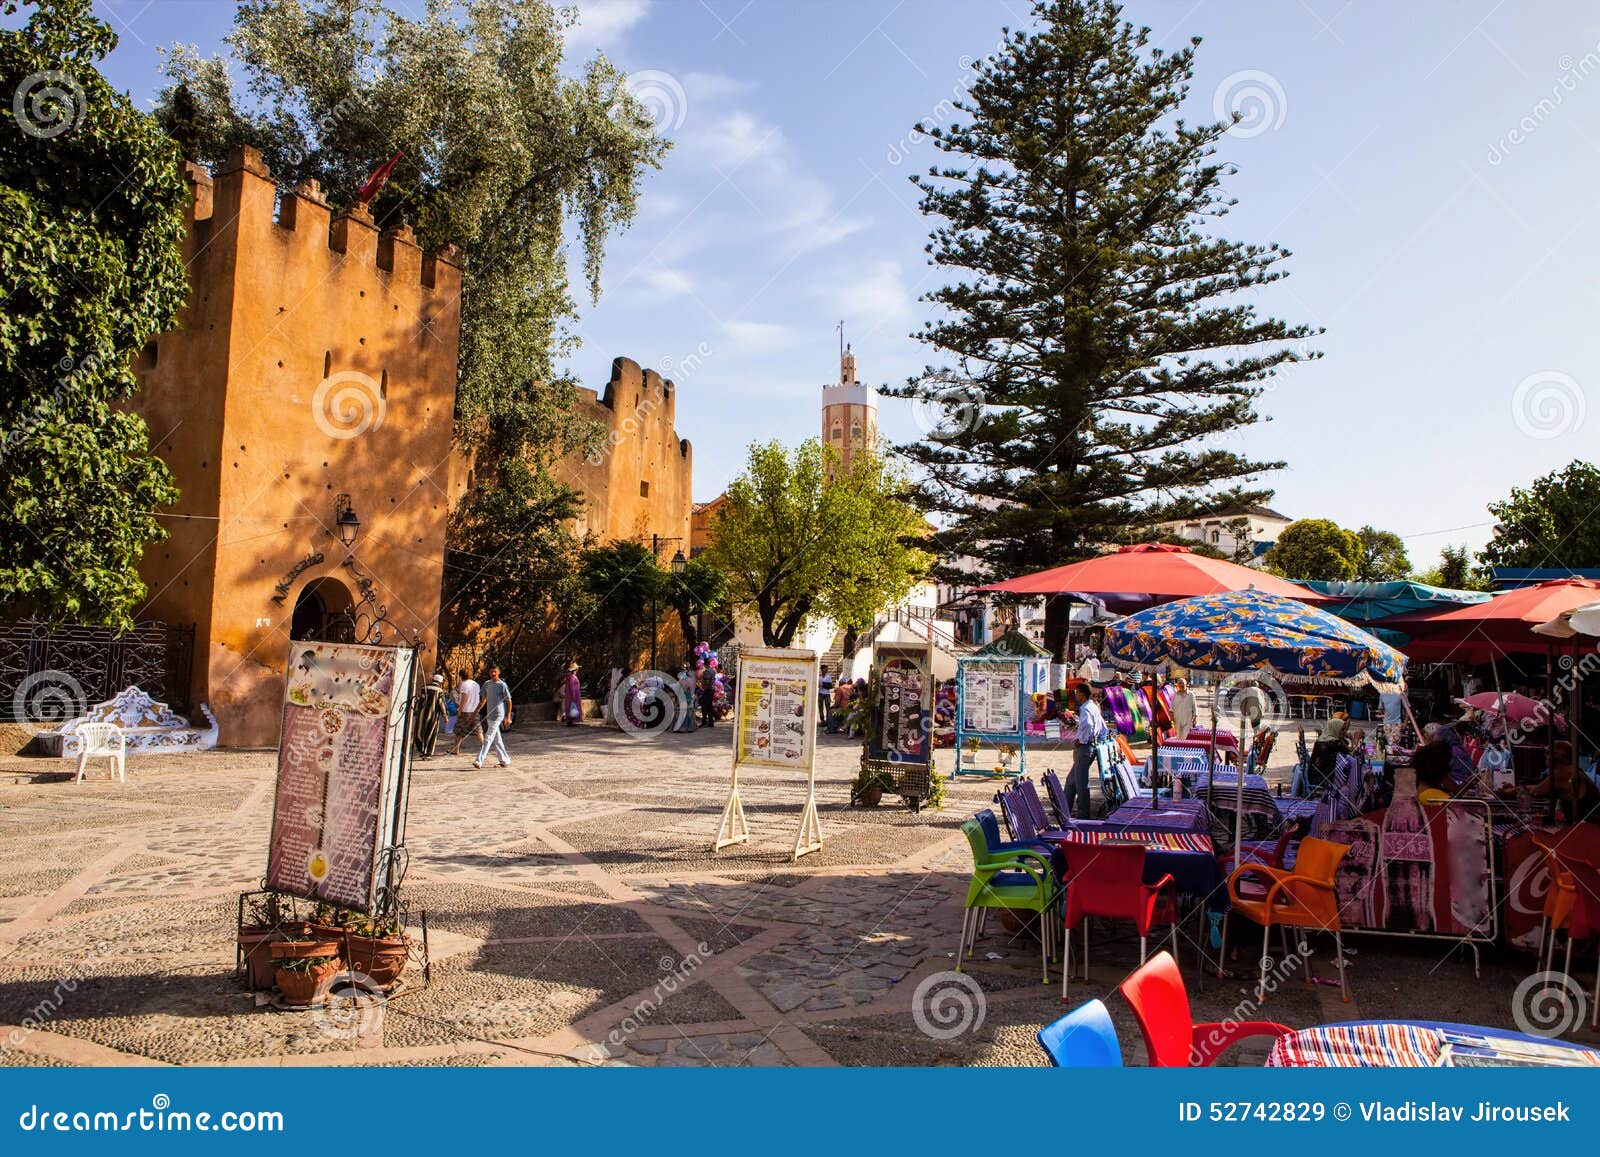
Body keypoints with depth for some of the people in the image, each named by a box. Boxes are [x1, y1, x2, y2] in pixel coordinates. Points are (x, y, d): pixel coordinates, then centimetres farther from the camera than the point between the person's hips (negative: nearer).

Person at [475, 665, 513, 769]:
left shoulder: (502, 685, -7)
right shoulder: (487, 684, 11)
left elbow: (509, 701, -5)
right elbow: (484, 699, 21)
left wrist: (508, 717, -10)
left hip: (498, 715, -7)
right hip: (489, 715, 7)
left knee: (488, 738, -13)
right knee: (496, 740, 9)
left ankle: (479, 761, -18)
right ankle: (505, 760, 17)